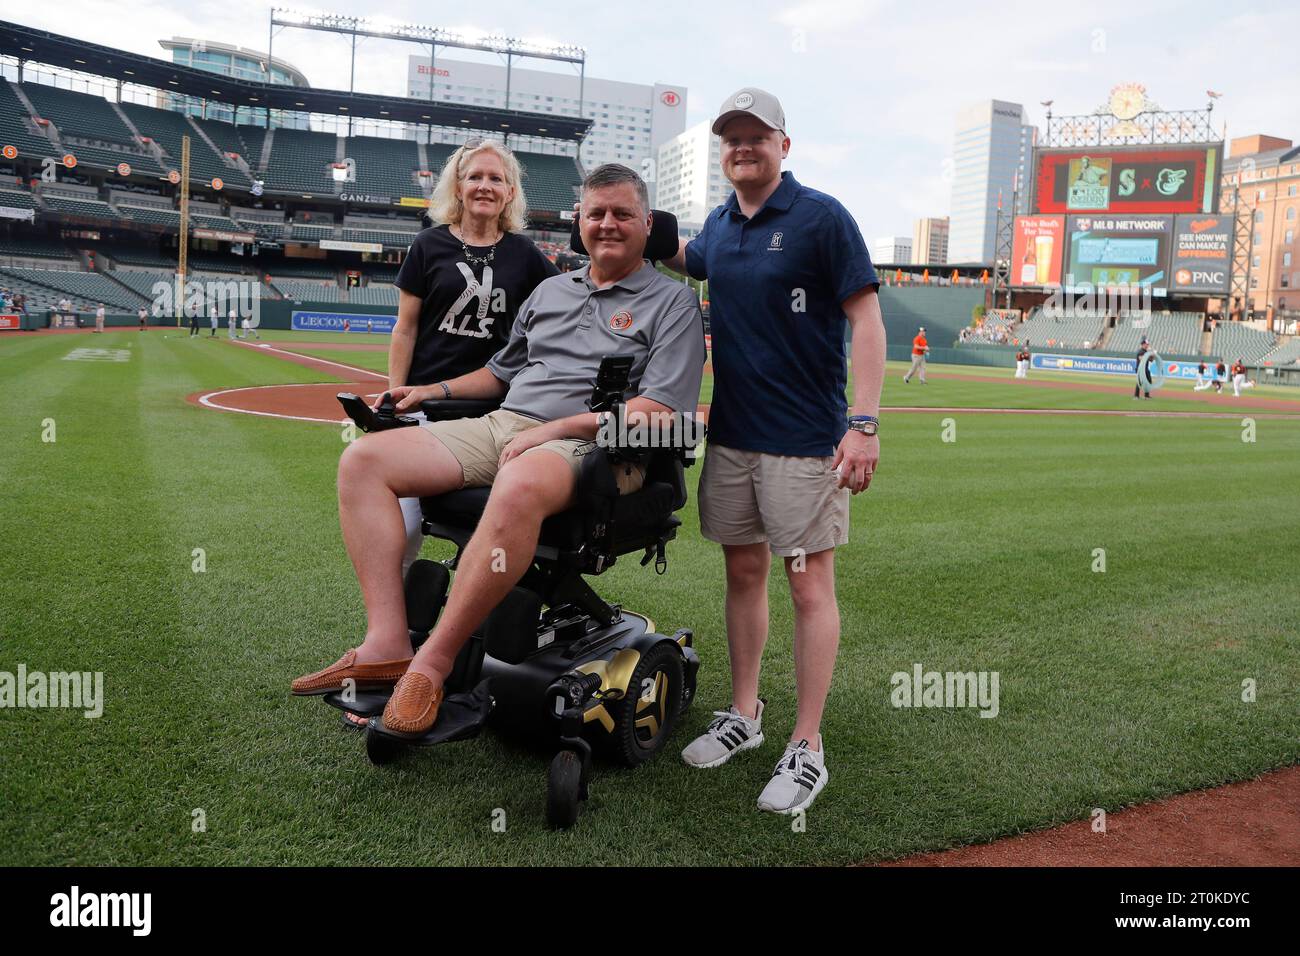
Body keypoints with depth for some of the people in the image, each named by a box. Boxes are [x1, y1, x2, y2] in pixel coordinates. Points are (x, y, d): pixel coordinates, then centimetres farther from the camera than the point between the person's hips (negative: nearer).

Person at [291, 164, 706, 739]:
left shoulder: (673, 304, 4)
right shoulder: (550, 291, 25)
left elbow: (658, 412, -10)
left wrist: (555, 428, -15)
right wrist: (439, 389, 19)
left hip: (591, 446, -7)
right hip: (501, 425, 7)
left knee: (520, 487, -43)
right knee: (363, 460, -10)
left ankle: (434, 661, -29)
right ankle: (387, 643, -19)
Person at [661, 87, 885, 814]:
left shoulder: (822, 217, -7)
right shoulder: (719, 225, 12)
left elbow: (866, 319, -11)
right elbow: (683, 258, 35)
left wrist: (865, 422, -20)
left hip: (805, 440, -6)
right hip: (731, 433, 7)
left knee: (810, 586, -2)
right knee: (743, 572, 13)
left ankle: (807, 749, 8)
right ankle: (744, 715, 28)